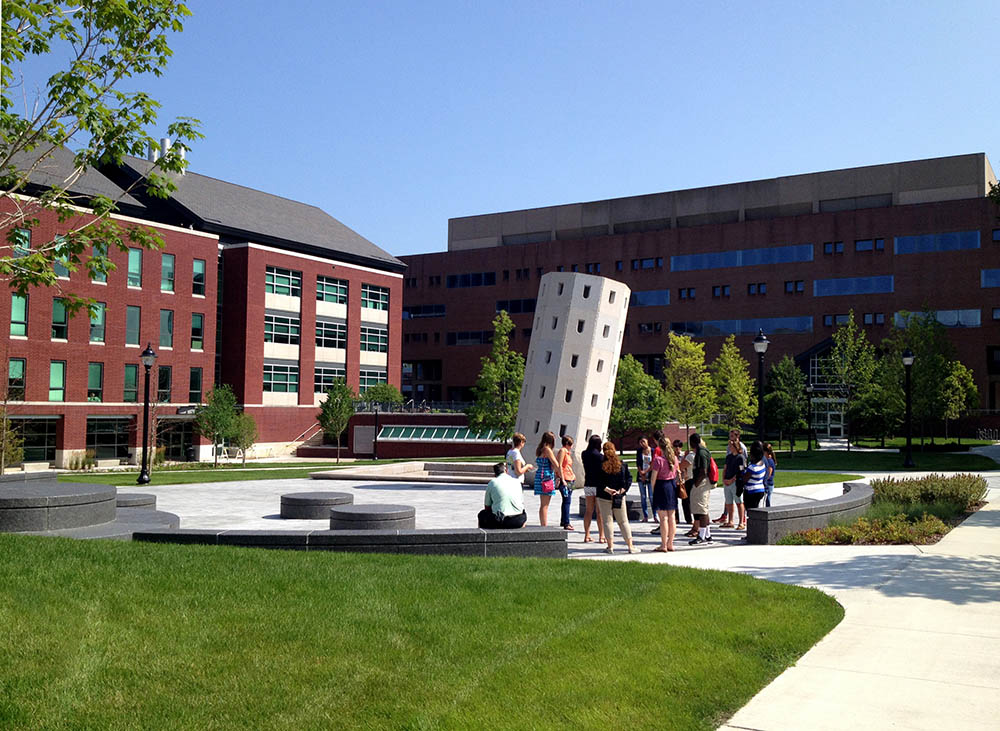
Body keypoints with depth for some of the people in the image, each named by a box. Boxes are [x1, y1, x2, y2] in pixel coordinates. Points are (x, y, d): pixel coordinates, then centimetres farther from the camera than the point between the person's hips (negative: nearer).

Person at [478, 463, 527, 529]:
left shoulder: (492, 483, 6)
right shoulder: (517, 482, 10)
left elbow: (487, 507, 13)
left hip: (499, 521, -2)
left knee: (482, 514, 26)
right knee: (524, 515, 37)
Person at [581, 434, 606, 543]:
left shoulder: (584, 454, 1)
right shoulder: (600, 456, -13)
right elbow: (603, 471, -12)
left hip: (587, 485, 5)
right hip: (598, 485, -4)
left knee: (588, 511, 10)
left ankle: (587, 535, 12)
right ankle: (601, 536, 4)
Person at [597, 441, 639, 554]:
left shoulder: (600, 465, -7)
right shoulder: (622, 465, 2)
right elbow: (629, 478, -1)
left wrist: (607, 489, -12)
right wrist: (622, 490, -5)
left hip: (604, 497, -2)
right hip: (619, 497, 3)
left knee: (607, 522, 5)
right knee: (623, 521, 10)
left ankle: (610, 546, 2)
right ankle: (630, 546, 10)